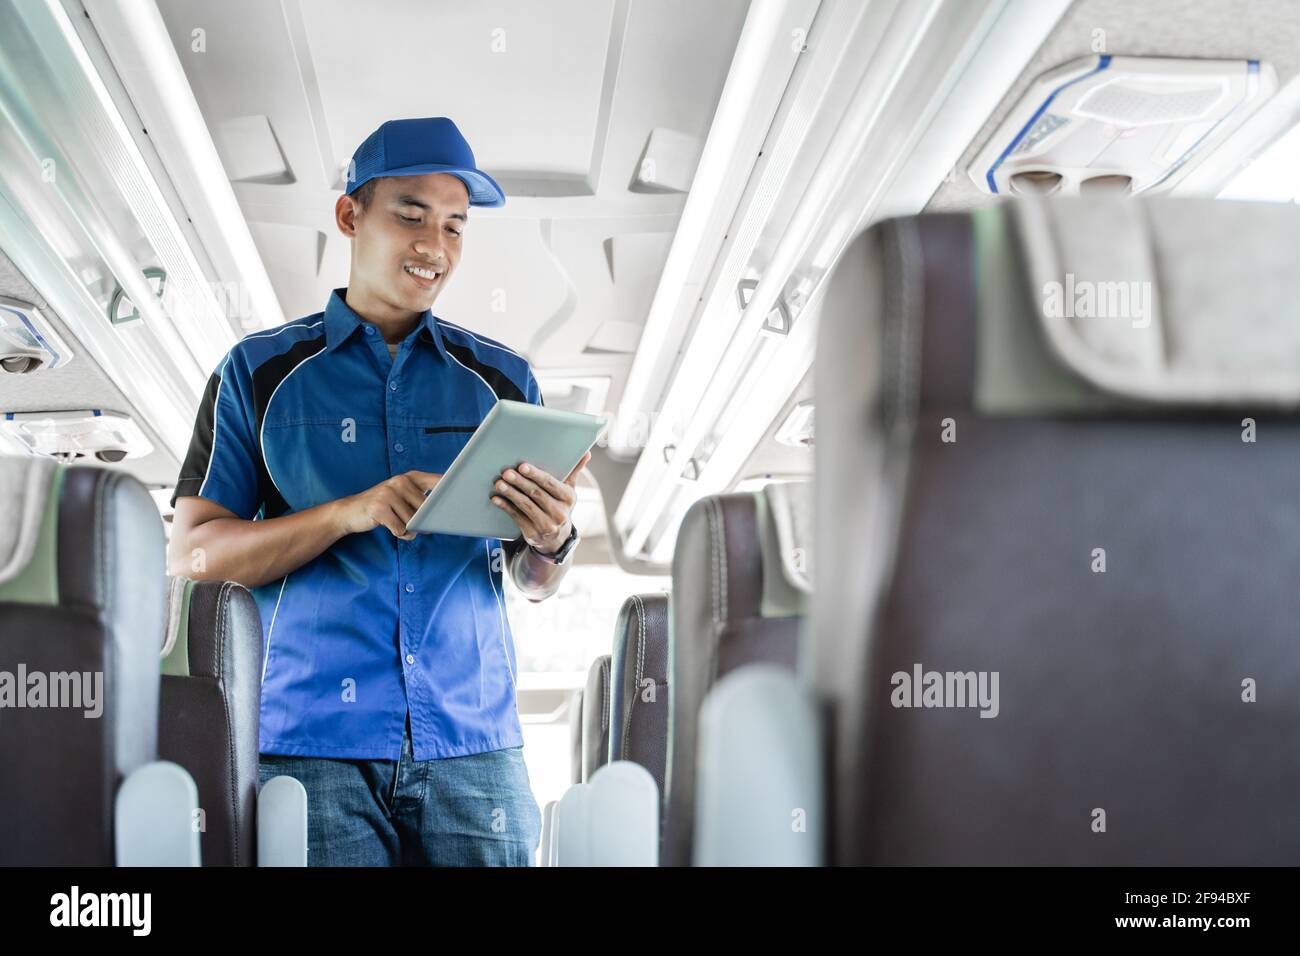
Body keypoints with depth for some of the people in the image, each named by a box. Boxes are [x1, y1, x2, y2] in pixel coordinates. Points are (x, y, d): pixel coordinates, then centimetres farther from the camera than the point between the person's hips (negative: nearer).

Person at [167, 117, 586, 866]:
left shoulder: (503, 379, 12)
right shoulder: (260, 372, 7)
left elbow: (534, 585, 14)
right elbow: (191, 557, 0)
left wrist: (554, 542, -10)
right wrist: (351, 512, -14)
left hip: (471, 740, 2)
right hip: (311, 739, -2)